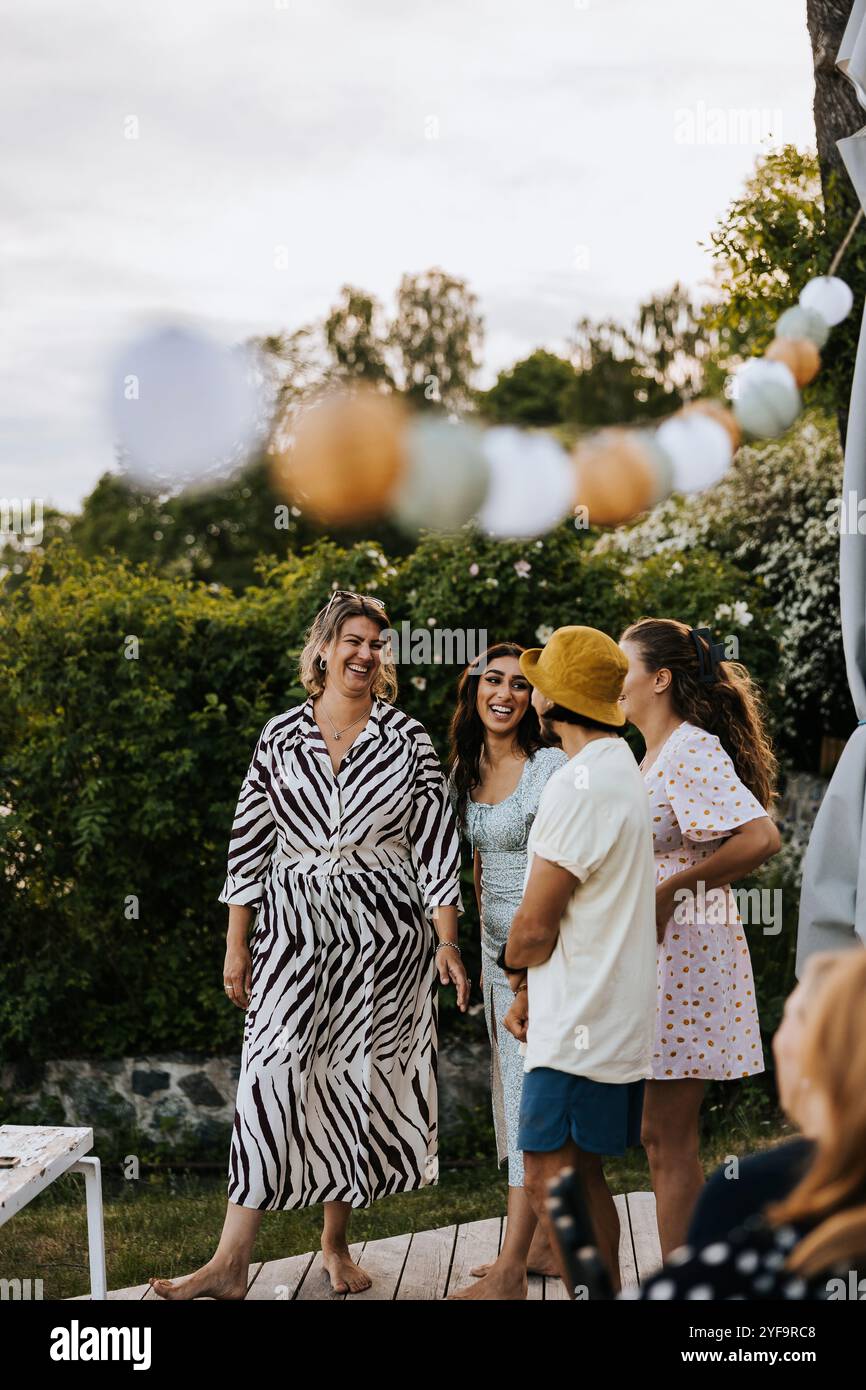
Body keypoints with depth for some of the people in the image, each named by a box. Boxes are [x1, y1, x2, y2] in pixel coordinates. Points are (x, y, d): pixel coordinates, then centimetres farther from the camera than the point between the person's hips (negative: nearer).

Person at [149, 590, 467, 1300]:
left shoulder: (407, 738, 2)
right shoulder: (280, 736, 4)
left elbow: (438, 843, 2)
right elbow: (251, 840, 6)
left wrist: (447, 941, -3)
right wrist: (237, 943, 4)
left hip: (385, 930, 0)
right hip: (295, 927, 0)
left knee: (359, 1078, 5)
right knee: (273, 1077, -8)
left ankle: (336, 1241, 21)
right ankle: (231, 1263, -7)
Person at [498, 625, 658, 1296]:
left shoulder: (579, 784, -19)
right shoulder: (622, 769, 14)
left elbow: (535, 924, -17)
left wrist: (514, 971, 4)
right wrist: (531, 989, 14)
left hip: (580, 1025, -10)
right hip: (615, 1014, 10)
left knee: (550, 1179, -7)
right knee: (581, 1175, 16)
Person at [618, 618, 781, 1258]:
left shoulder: (692, 751, -15)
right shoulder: (655, 755, 15)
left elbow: (762, 837, -28)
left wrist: (672, 891, -22)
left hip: (684, 955, -10)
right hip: (650, 956, 10)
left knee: (671, 1145, -4)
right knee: (660, 1138, 14)